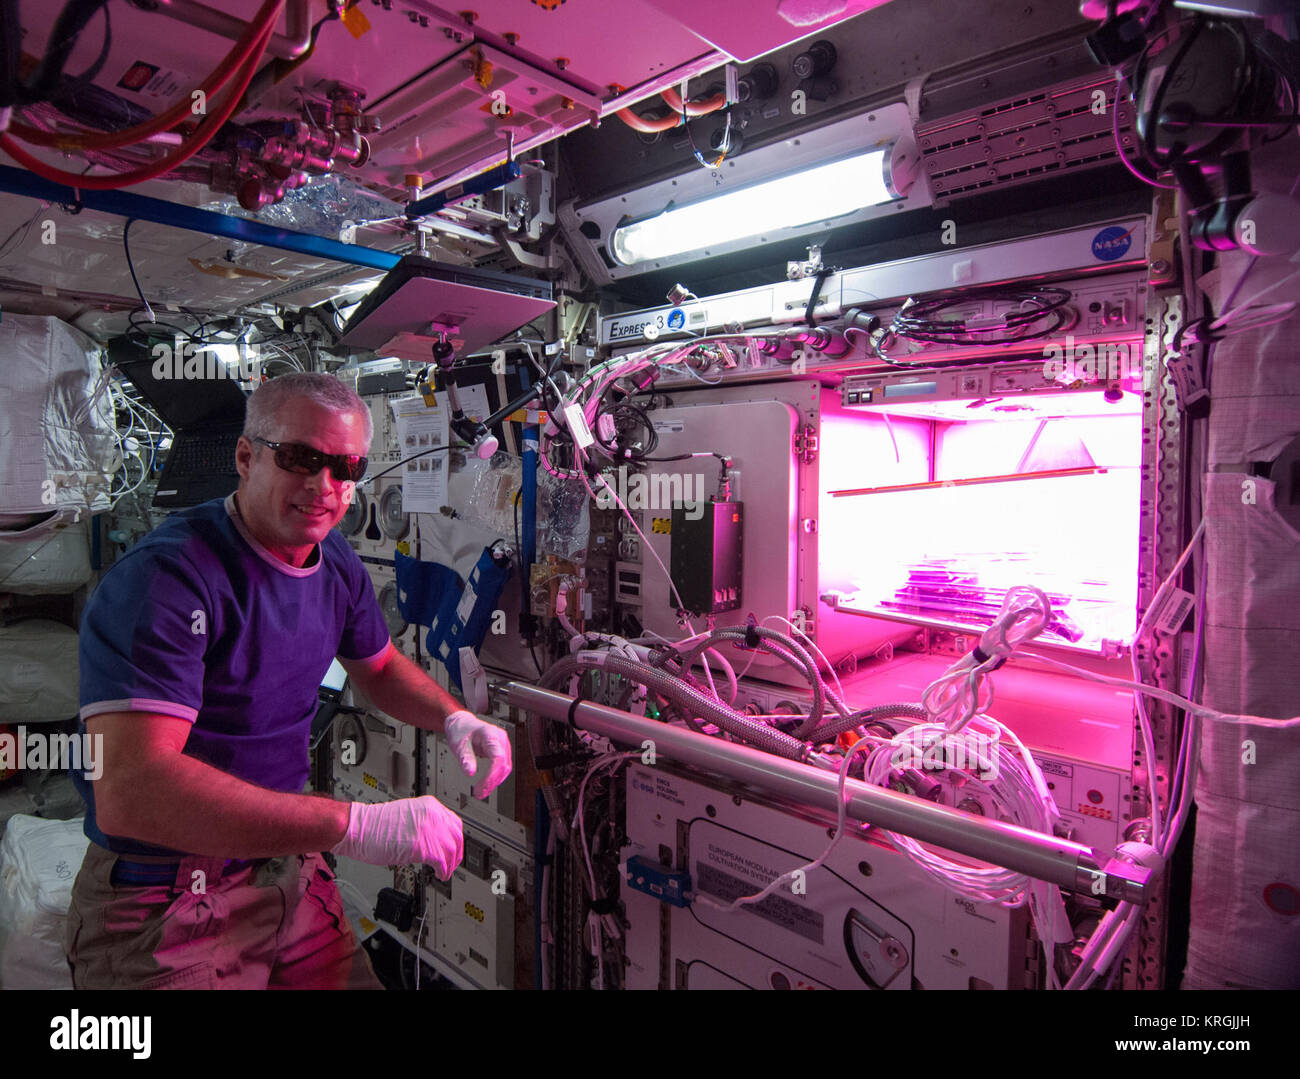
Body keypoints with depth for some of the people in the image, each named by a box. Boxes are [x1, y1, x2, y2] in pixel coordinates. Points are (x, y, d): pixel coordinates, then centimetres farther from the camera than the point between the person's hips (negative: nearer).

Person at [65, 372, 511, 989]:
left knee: (355, 980, 16)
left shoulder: (336, 563, 0)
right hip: (165, 908, -6)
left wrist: (454, 719, -5)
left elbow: (379, 667, 17)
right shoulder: (167, 576, -26)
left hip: (286, 865, 7)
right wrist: (355, 825, -40)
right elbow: (128, 790, -35)